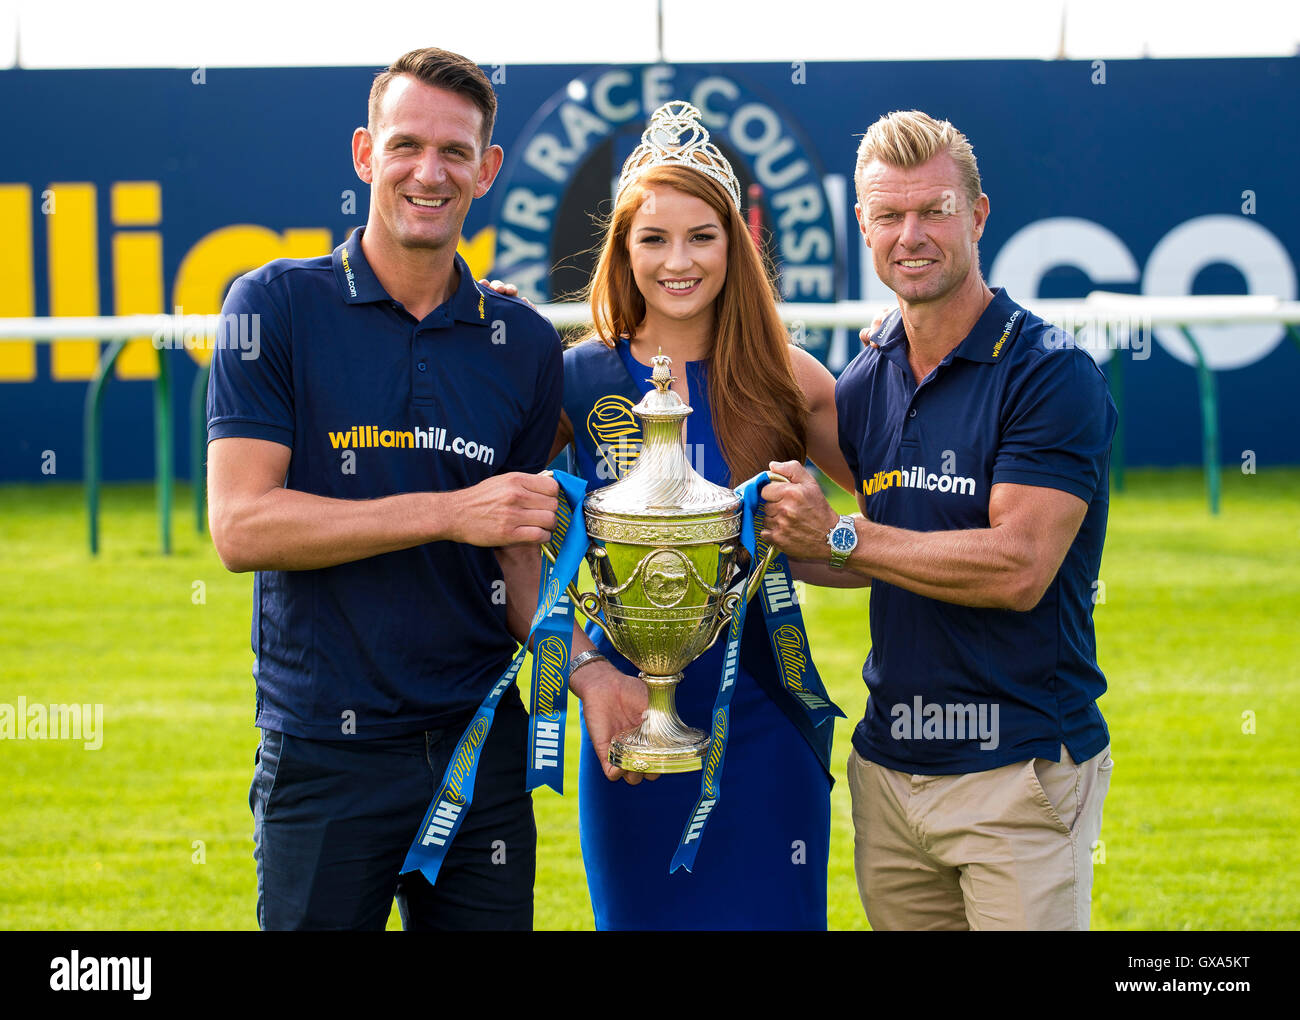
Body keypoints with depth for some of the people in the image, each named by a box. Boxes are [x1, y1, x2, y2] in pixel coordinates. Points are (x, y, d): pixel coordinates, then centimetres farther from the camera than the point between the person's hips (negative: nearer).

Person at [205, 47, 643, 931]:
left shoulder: (523, 343, 7)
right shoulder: (278, 308, -4)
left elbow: (517, 556, 13)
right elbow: (241, 526, -13)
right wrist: (450, 512, -18)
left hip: (481, 739, 3)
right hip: (324, 752, -3)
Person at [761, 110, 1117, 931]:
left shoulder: (1051, 376, -11)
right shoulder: (866, 384, 10)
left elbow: (1017, 570, -19)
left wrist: (838, 538, -14)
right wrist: (778, 541, 2)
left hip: (1021, 768, -6)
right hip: (889, 764, 6)